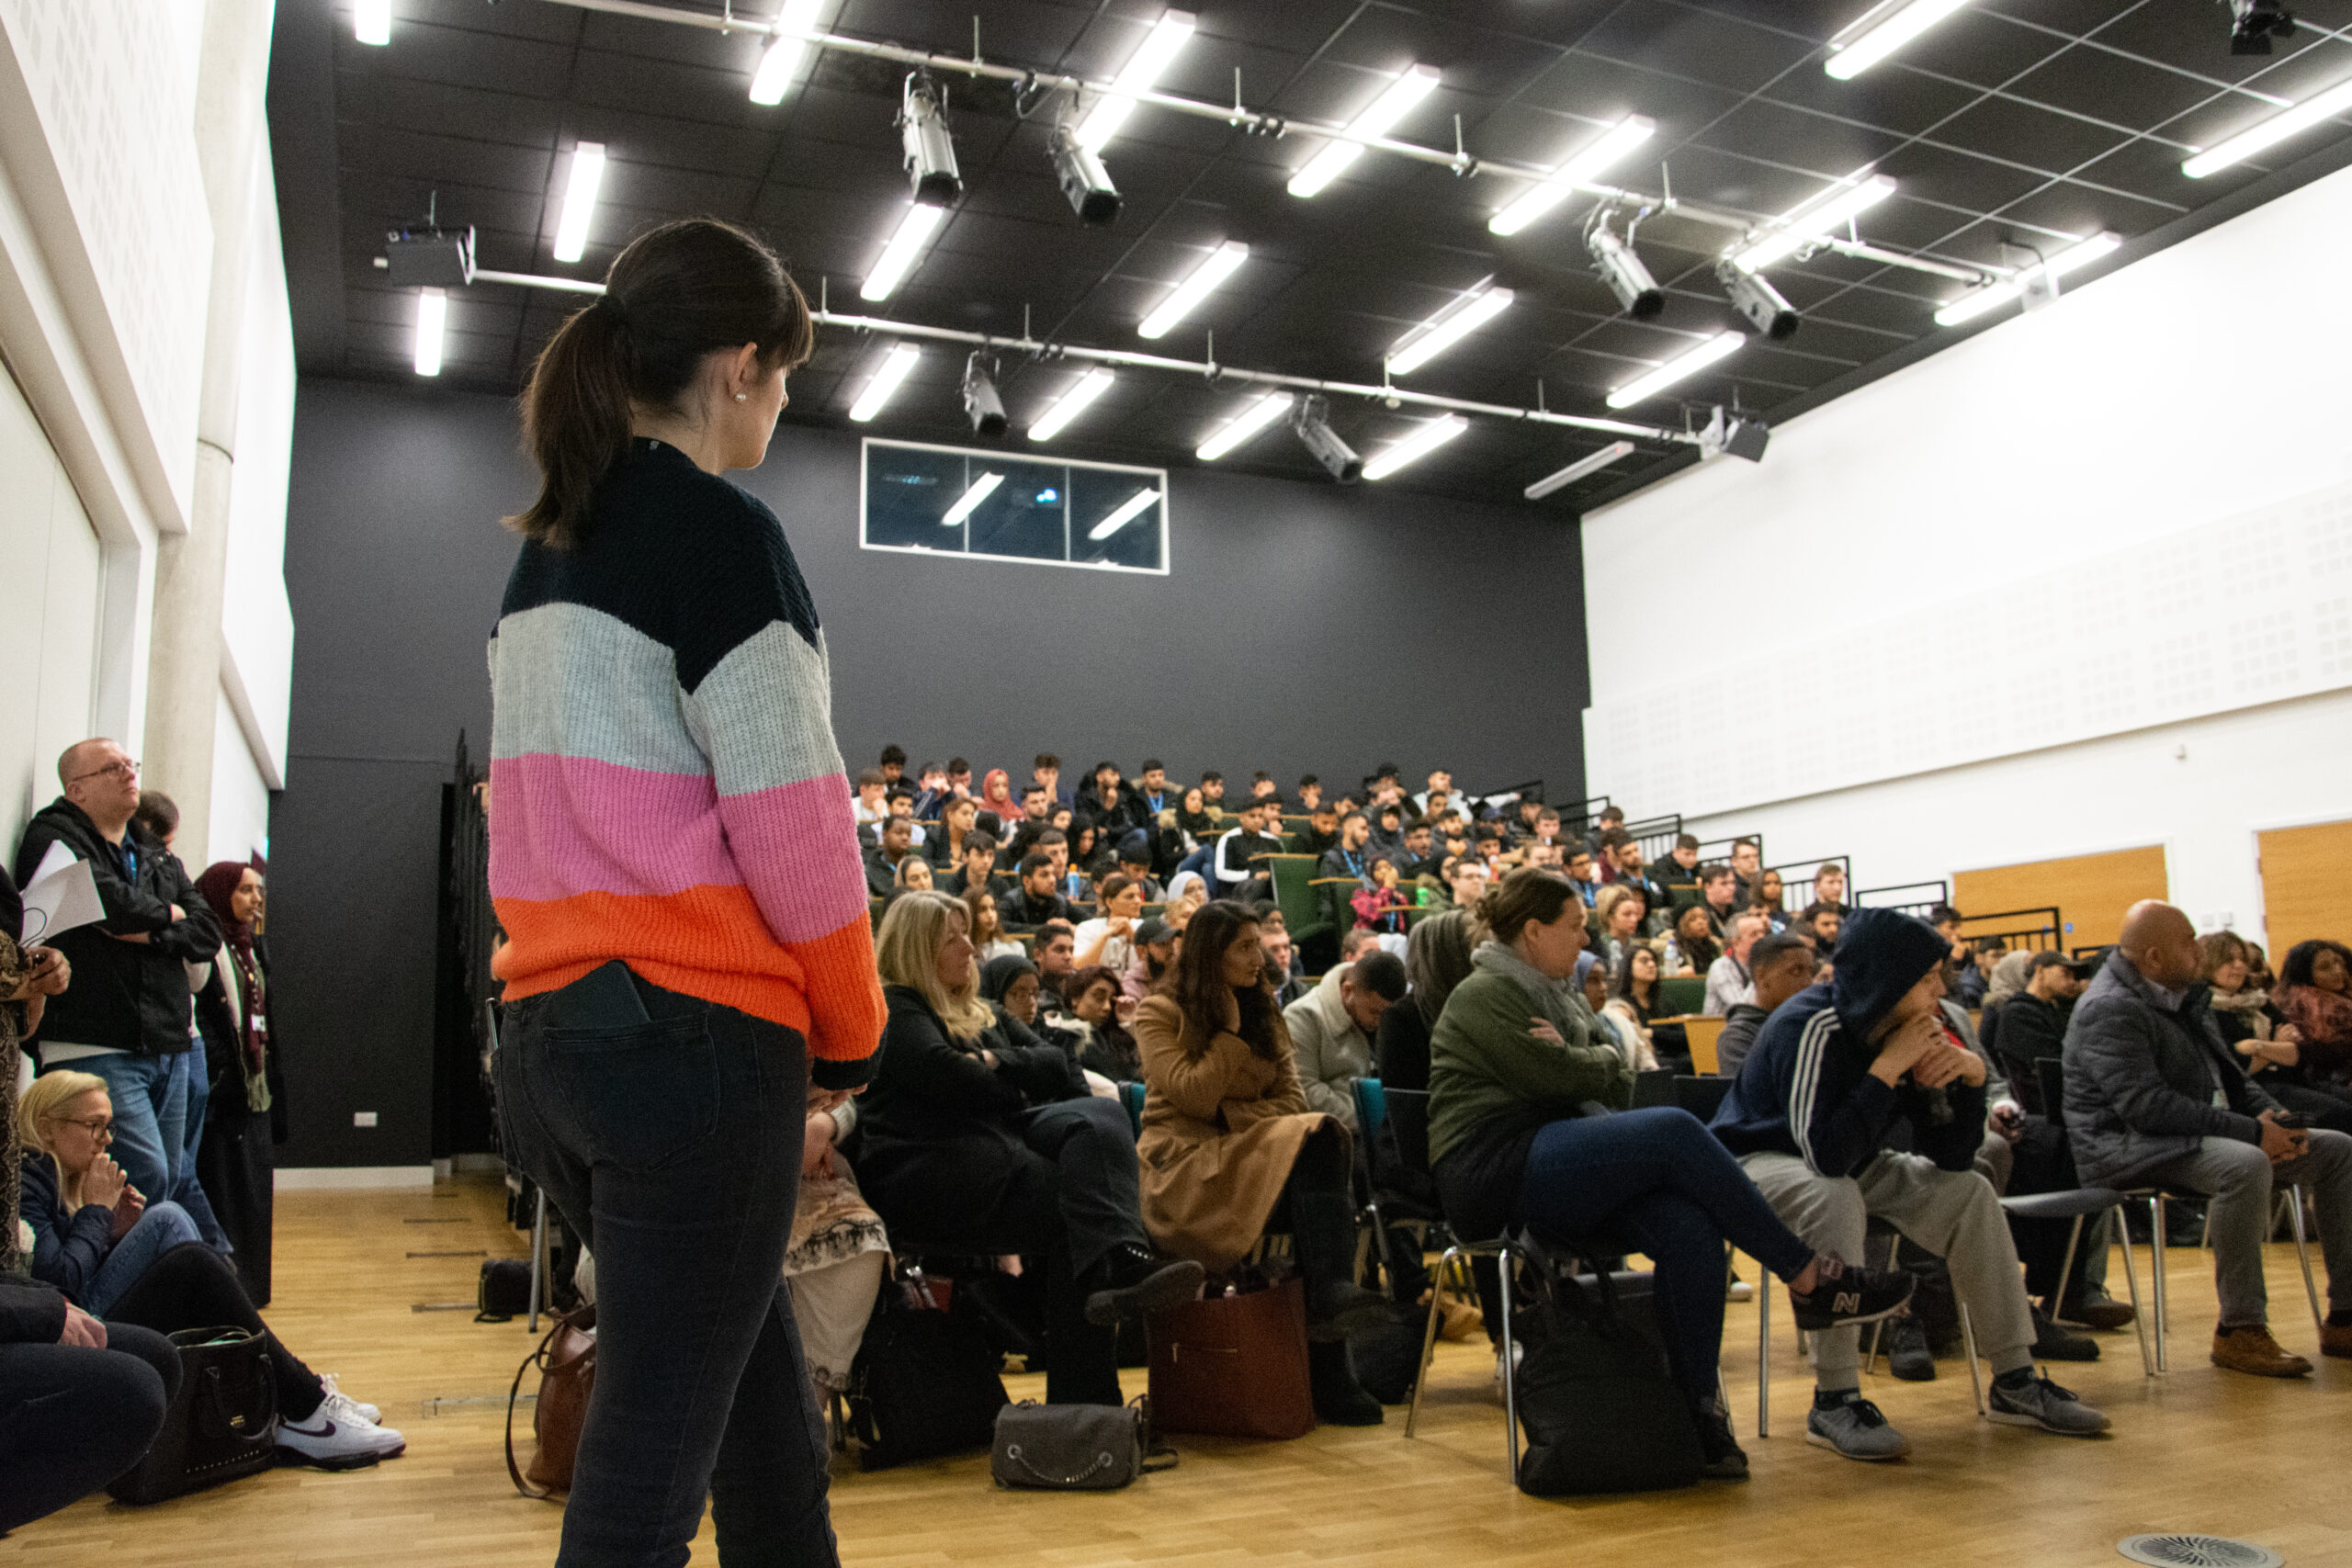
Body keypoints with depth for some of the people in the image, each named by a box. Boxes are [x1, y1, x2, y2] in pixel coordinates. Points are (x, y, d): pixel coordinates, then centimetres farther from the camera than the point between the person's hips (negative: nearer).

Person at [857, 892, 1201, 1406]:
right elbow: (943, 1075, -15)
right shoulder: (892, 1009, 4)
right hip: (926, 1168, -7)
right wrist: (1021, 1083, 2)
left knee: (1099, 1116, -24)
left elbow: (1060, 1065, 19)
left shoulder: (979, 1013, 29)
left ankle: (1119, 1266, -47)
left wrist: (1000, 1062, -2)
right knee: (1075, 1213, -27)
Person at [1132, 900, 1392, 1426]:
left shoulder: (1262, 1011, 20)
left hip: (1252, 1154, 5)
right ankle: (1331, 1295, -37)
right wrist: (1230, 1030, -6)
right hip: (1185, 1165, -5)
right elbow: (1192, 1095, -11)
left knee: (1320, 1136, -32)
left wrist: (1231, 1116, -8)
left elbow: (1292, 1097, 10)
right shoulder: (1159, 1013, 3)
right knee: (1314, 1148, -33)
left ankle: (1331, 1299, -36)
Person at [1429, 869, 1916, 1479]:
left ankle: (1699, 1405, -16)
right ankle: (1809, 1279, -15)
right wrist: (1600, 1059, 7)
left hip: (1551, 1169, 8)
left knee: (1689, 1226, -21)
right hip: (1490, 1172, -8)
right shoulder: (1487, 993, -3)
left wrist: (1575, 1059, -6)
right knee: (1675, 1130, -25)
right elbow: (1555, 1079, -13)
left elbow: (1619, 1086, 14)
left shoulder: (1559, 996, 25)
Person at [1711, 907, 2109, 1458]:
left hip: (1845, 1166, 8)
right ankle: (1834, 1401, -28)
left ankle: (2014, 1381, 4)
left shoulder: (1912, 1029, -8)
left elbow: (1951, 1157, -6)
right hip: (1757, 1161, -8)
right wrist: (1888, 1067, -35)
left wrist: (1970, 1074, -21)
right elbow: (1826, 1155, -40)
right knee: (1837, 1197, -37)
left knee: (1967, 1191, -5)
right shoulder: (1811, 1028, -31)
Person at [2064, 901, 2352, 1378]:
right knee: (2246, 1165, -37)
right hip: (2129, 1149, -10)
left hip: (2208, 1137, 10)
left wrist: (2269, 1112, 1)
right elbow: (2145, 1105, -27)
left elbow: (2226, 1073, 23)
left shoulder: (2181, 995, 15)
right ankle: (2240, 1331, -27)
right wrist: (2251, 1130, -26)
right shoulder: (2110, 1010, -18)